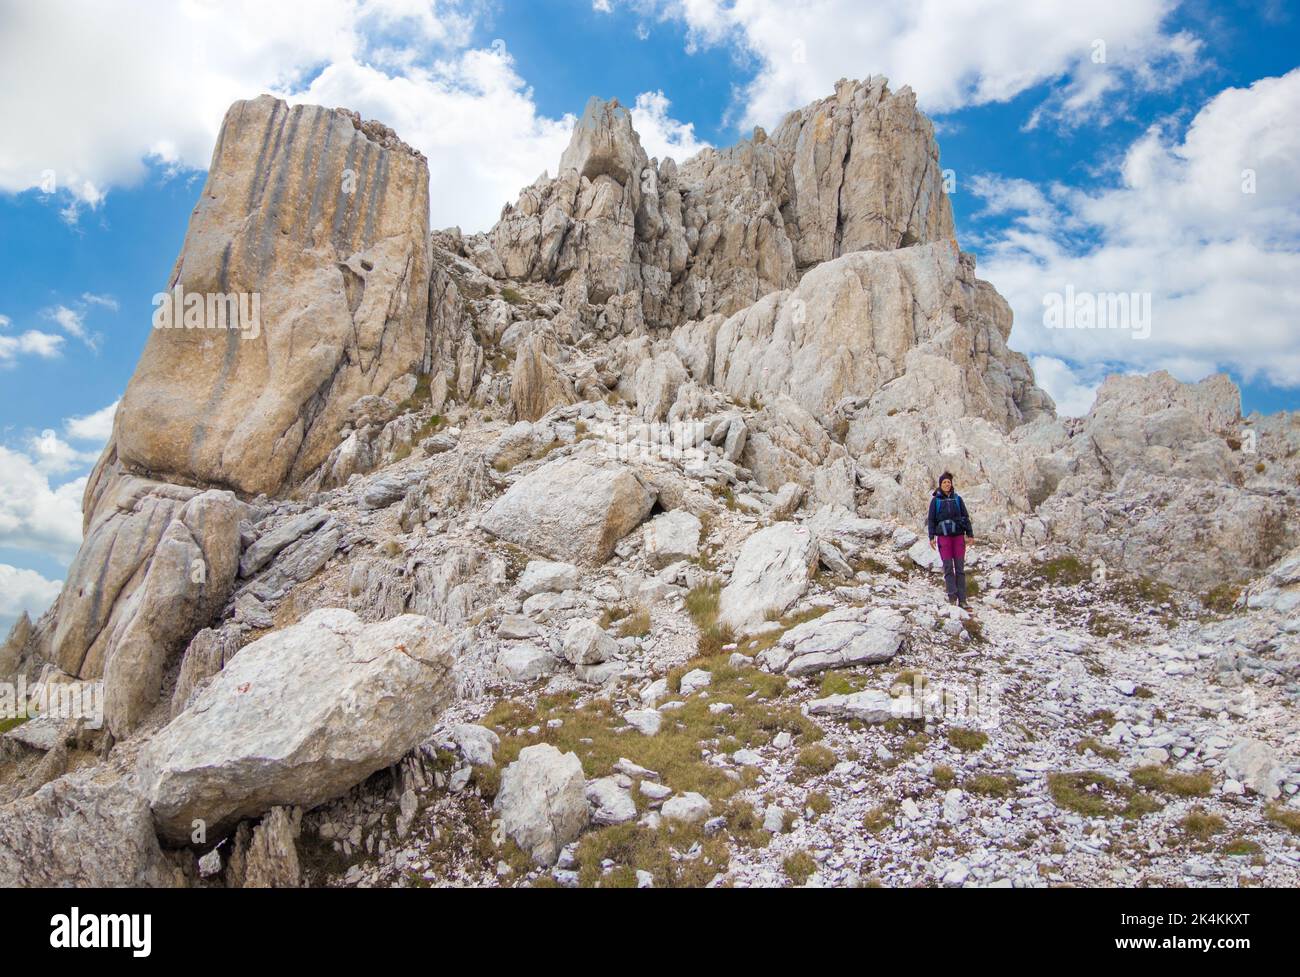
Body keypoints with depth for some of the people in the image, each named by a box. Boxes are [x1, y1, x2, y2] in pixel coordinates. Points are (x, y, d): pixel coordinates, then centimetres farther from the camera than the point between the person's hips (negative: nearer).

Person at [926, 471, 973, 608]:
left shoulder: (957, 499, 8)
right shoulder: (935, 500, 5)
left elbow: (966, 517, 10)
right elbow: (931, 519, 6)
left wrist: (970, 534, 3)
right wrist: (931, 537, 0)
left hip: (958, 535, 1)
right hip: (943, 536, -1)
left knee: (960, 567, -1)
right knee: (948, 566, -8)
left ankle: (962, 599, -1)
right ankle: (952, 595, -11)